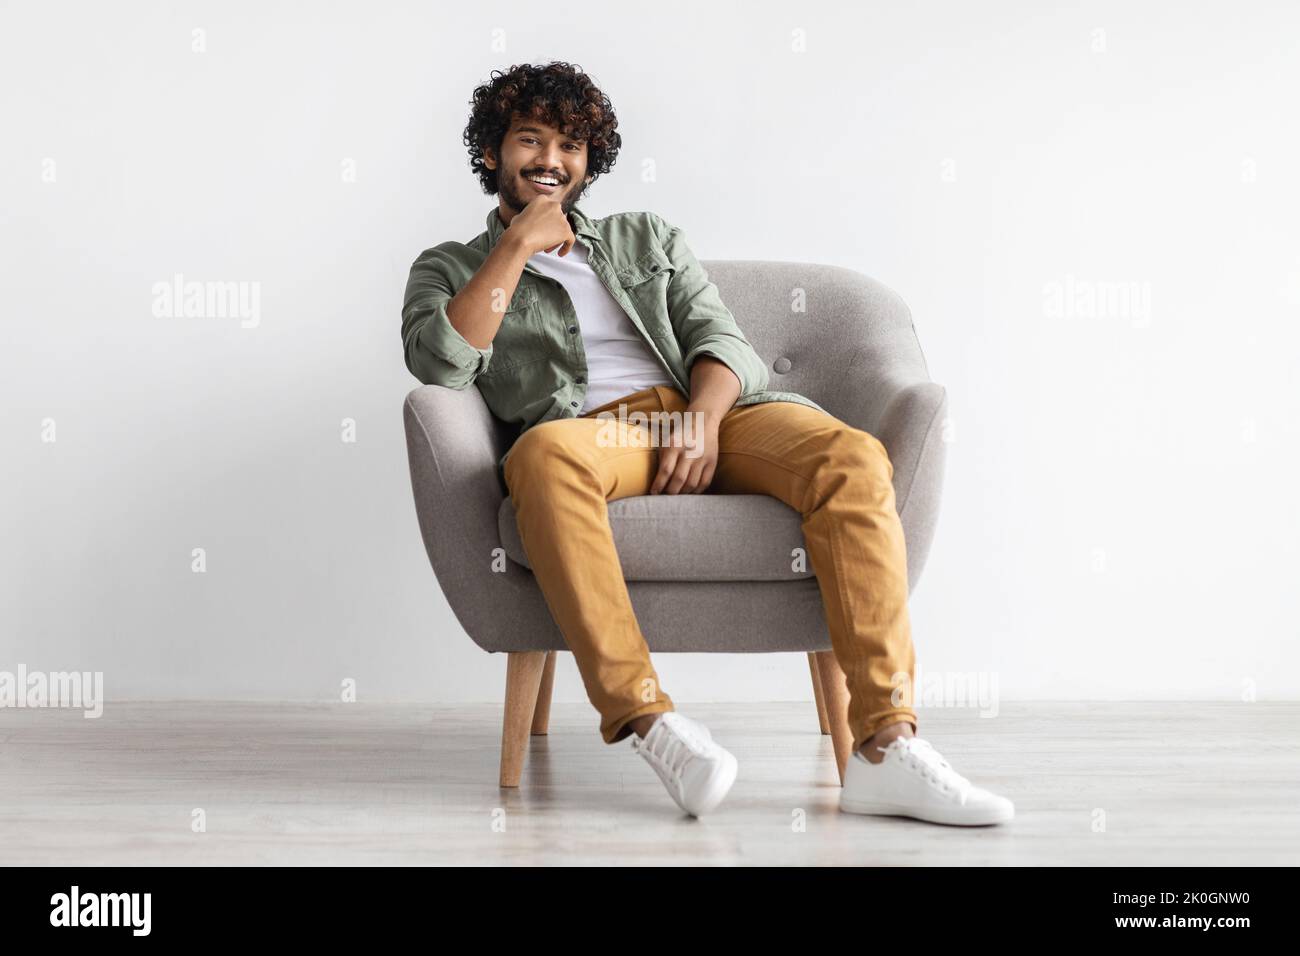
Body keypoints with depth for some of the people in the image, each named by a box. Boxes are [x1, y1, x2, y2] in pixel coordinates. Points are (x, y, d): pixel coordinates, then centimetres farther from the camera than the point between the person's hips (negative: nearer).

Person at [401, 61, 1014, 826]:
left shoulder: (647, 238, 30)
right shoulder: (452, 268, 23)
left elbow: (723, 338, 14)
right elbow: (439, 363, 0)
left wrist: (703, 418, -9)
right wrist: (520, 242, 2)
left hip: (706, 415, 3)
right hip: (593, 432, -3)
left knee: (854, 459, -28)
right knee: (545, 453, -41)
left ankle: (885, 748, -35)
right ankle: (646, 717, -42)